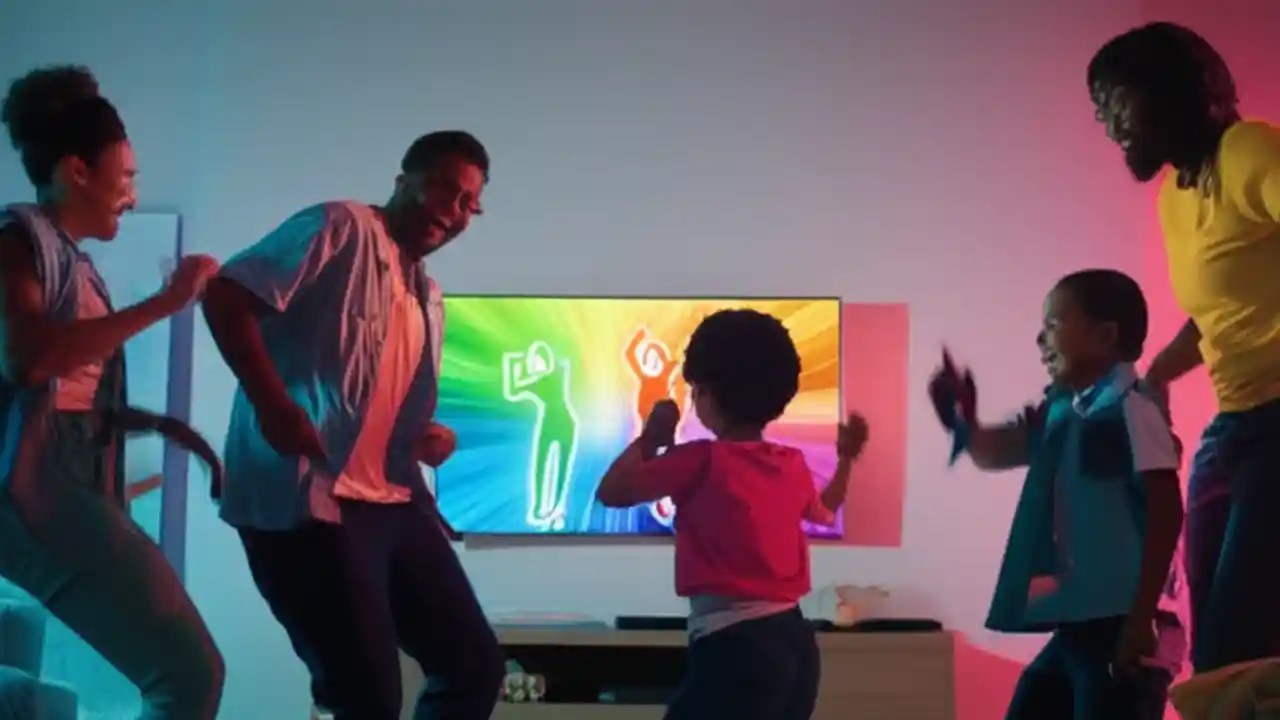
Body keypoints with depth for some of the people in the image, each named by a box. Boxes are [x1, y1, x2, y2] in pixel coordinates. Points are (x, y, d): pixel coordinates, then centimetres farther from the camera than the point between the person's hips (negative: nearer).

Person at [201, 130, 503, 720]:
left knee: (475, 664, 8)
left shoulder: (428, 300, 23)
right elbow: (225, 296, -13)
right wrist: (273, 404, -21)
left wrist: (428, 438, 8)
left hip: (393, 500, 9)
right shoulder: (340, 229, -3)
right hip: (306, 496, -9)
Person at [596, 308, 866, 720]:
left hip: (735, 645, -8)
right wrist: (847, 457, 50)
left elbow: (611, 492, -3)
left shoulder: (702, 460, -9)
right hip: (794, 641, 8)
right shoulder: (794, 465, 11)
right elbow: (823, 513, 34)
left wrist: (650, 438, 11)